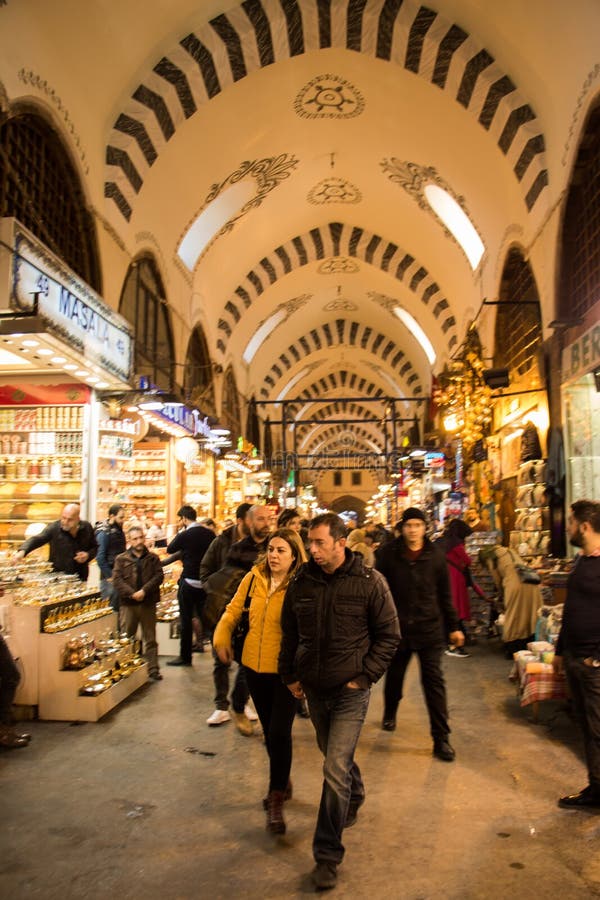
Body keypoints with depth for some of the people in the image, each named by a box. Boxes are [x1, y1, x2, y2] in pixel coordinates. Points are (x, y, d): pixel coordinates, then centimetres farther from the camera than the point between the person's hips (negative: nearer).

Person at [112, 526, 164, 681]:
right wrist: (132, 593, -17)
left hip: (148, 603, 0)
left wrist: (144, 590, -16)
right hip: (128, 604, 0)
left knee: (150, 638, 7)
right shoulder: (121, 559, 3)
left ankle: (153, 669, 12)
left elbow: (159, 576, -3)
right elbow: (117, 579, -6)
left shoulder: (153, 558, 5)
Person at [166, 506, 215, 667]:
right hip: (206, 582, 5)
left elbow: (170, 549, 1)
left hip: (188, 582, -5)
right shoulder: (210, 533, 0)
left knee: (186, 620, 7)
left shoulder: (185, 535, -14)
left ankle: (185, 656, 15)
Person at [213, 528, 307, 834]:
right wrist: (222, 638, -1)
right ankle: (282, 783, 41)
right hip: (254, 665, 5)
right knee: (269, 731, 19)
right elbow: (233, 610, 10)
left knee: (279, 732, -5)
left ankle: (276, 800, 14)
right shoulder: (253, 578, -3)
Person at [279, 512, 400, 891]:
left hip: (350, 691, -5)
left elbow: (389, 635, -8)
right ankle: (355, 797, 54)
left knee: (336, 769, -7)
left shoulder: (369, 582, -15)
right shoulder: (302, 582, -4)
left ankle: (328, 854, 11)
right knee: (335, 757, 24)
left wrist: (365, 676, -11)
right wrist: (289, 675, 7)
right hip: (314, 689, 5)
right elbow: (289, 632, 9)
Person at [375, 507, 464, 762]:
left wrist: (453, 627, 7)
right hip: (397, 628, 0)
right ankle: (390, 713, 45)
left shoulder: (436, 556, -1)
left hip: (429, 628, 0)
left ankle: (441, 738, 7)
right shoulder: (388, 553, -6)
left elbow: (445, 595, 6)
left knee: (434, 680, -2)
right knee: (394, 675, 18)